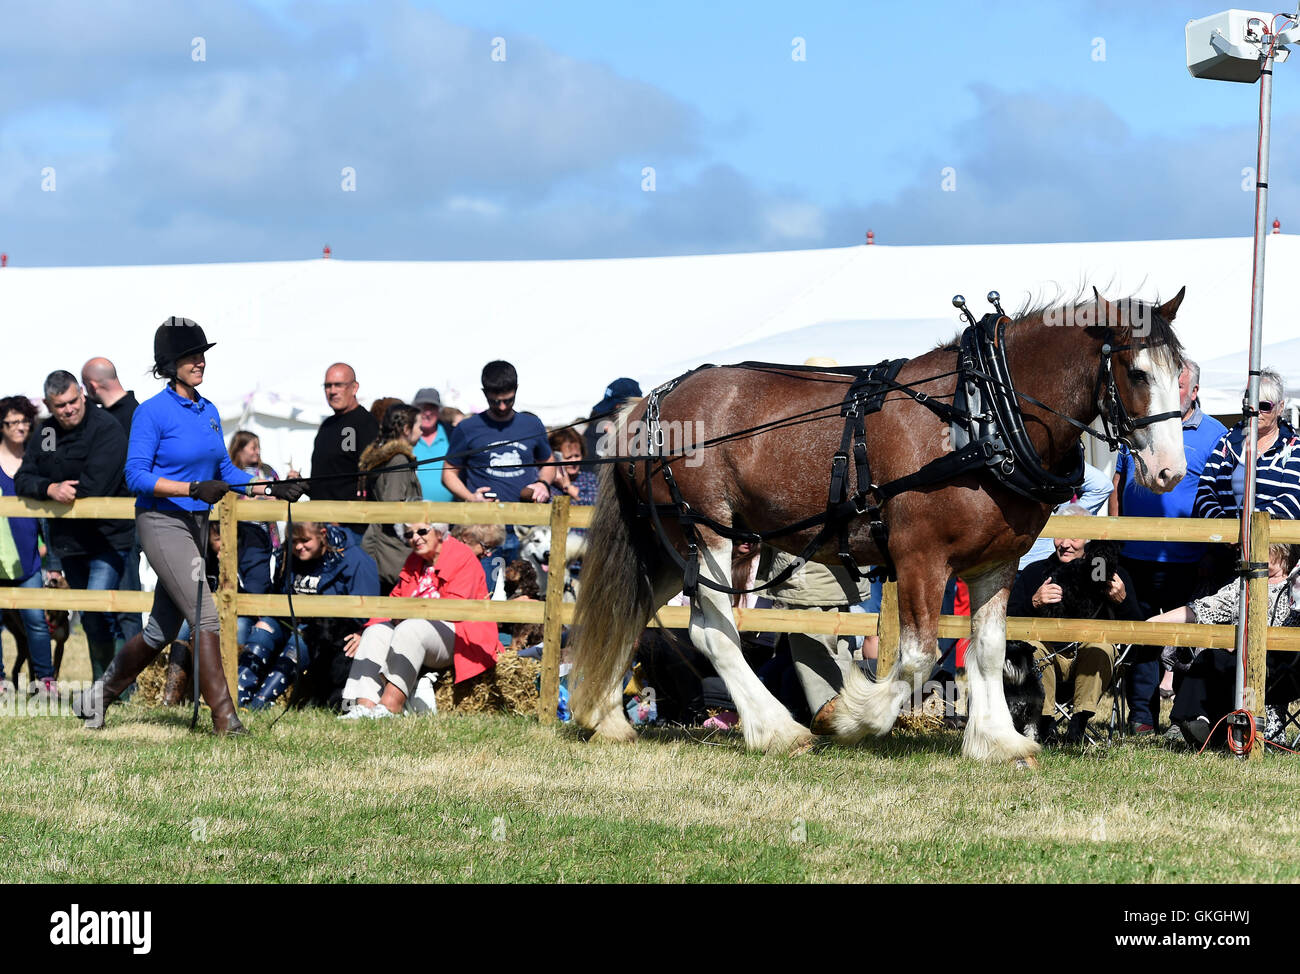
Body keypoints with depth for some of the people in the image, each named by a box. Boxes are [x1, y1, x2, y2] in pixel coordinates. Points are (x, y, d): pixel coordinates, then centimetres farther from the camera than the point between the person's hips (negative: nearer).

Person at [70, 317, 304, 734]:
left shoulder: (208, 411, 11)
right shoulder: (152, 412, -11)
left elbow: (225, 471, 16)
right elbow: (136, 476, -15)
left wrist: (272, 488, 2)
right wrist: (193, 489, -25)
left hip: (196, 525, 8)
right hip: (162, 523, -8)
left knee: (162, 629, 12)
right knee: (205, 616, -16)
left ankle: (97, 697, 28)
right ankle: (224, 717, -15)